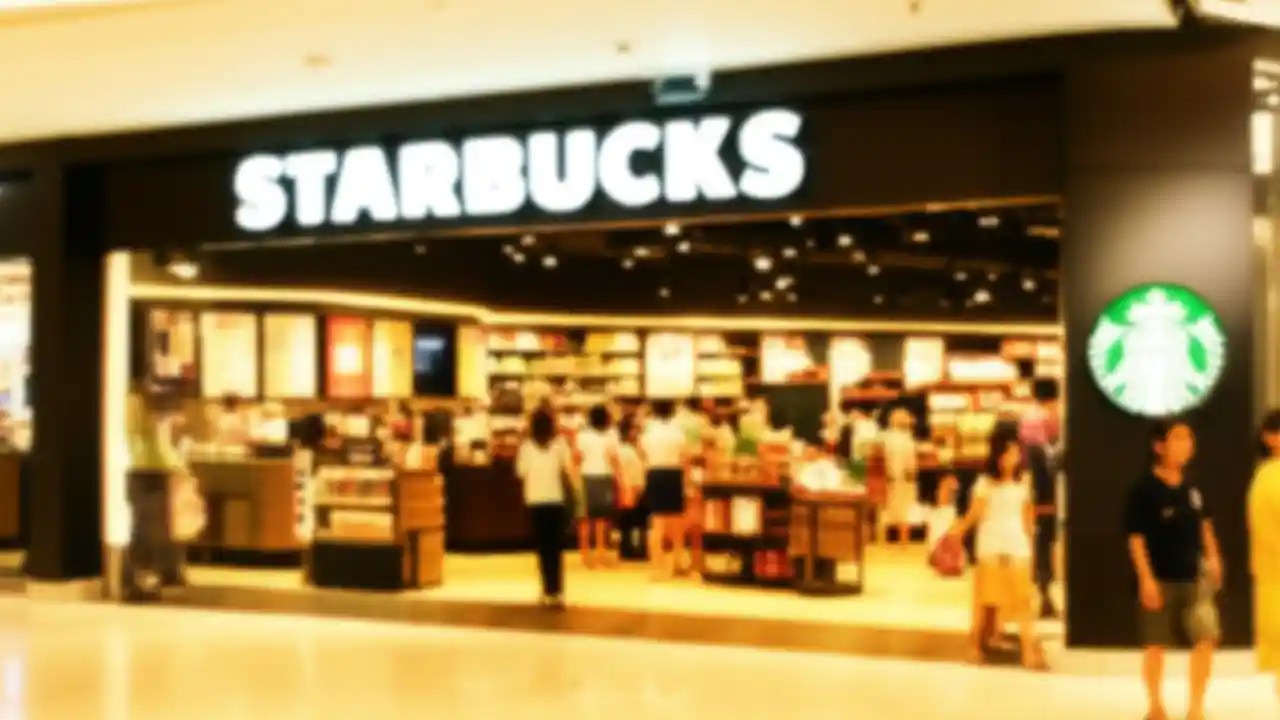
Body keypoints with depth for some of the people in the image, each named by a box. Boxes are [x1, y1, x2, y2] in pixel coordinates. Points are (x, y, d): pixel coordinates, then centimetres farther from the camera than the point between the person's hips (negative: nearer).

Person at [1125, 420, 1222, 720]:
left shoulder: (1192, 486, 3)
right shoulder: (1144, 488, -14)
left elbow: (1204, 523, 17)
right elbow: (1136, 537, -13)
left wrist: (1212, 557, 8)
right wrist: (1146, 578, -17)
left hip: (1194, 575, 4)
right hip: (1160, 577, -4)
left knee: (1206, 639, -5)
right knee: (1155, 644, 9)